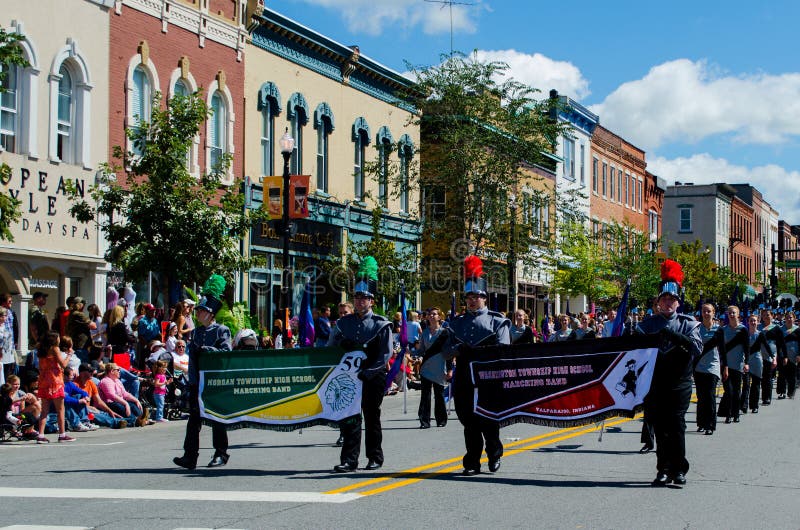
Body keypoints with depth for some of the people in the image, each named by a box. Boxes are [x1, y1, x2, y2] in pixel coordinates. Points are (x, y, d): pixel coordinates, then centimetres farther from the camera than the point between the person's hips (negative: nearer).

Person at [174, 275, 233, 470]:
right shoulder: (196, 332, 14)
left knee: (217, 419, 5)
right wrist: (192, 381, 6)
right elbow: (192, 358, 14)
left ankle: (221, 454, 17)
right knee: (194, 418, -3)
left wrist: (205, 349, -20)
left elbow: (226, 352, -14)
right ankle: (190, 456, -5)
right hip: (197, 383, 5)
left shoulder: (222, 330, -2)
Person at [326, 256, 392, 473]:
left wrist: (367, 373, -17)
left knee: (372, 418, 8)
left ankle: (375, 458, 19)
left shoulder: (381, 325, -2)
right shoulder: (343, 323, 7)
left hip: (372, 380, -2)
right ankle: (349, 460, -3)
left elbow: (385, 354, -8)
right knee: (348, 419, -4)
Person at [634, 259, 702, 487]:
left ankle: (679, 470, 1)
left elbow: (697, 347, -11)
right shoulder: (648, 324, 10)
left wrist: (674, 335, -23)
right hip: (655, 383, 2)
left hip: (679, 383, -2)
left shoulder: (688, 323, 5)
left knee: (676, 426, -6)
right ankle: (664, 470, 9)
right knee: (659, 428, 3)